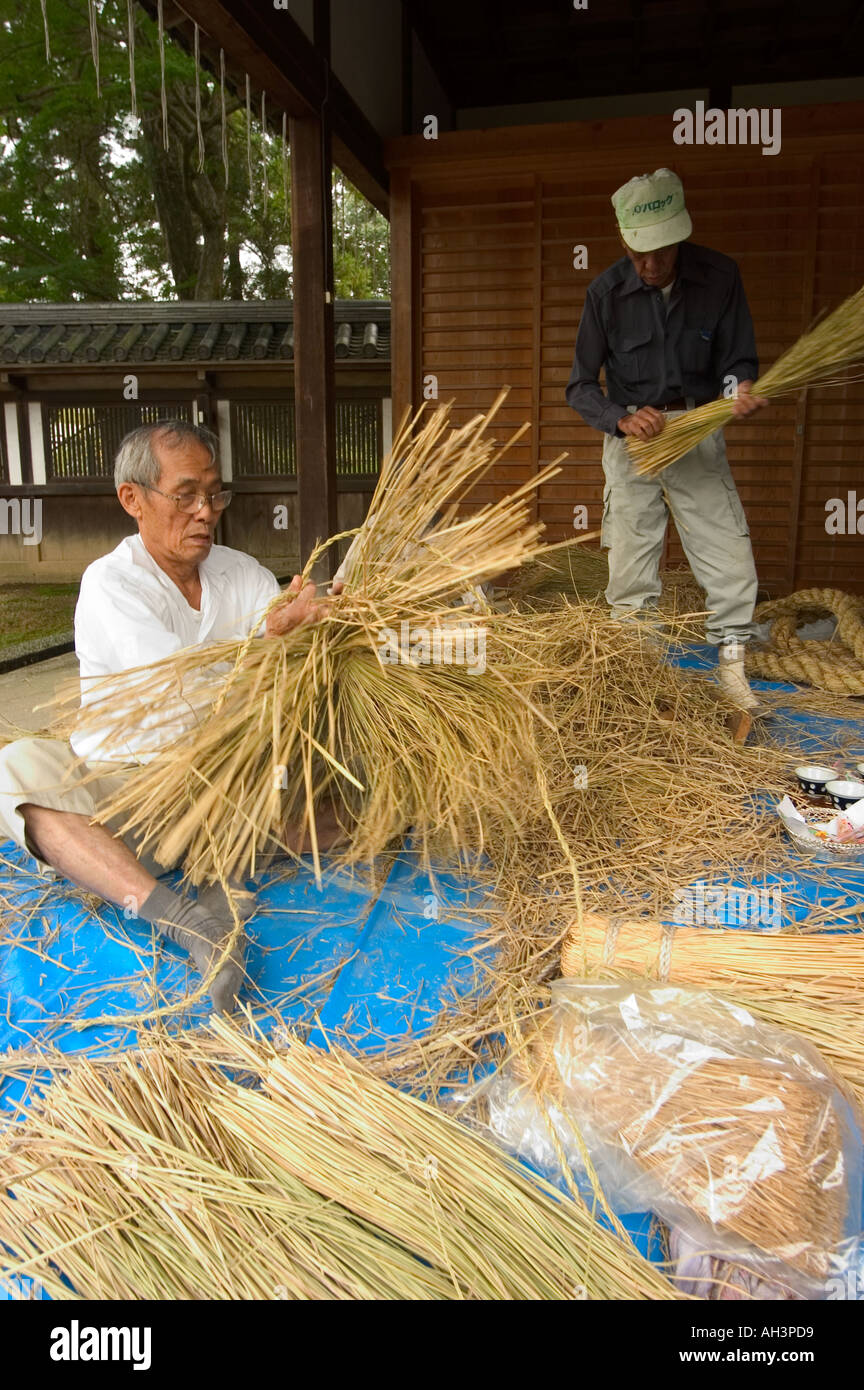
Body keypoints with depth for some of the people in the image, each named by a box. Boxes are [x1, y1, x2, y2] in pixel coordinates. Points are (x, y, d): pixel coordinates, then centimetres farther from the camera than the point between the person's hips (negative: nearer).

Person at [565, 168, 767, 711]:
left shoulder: (720, 276, -6)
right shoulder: (607, 291, -7)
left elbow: (738, 359, 1)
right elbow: (581, 386, -3)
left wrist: (740, 387, -23)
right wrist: (623, 419, -22)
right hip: (632, 436, 0)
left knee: (729, 556, -3)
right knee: (631, 562, 2)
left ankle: (732, 667, 12)